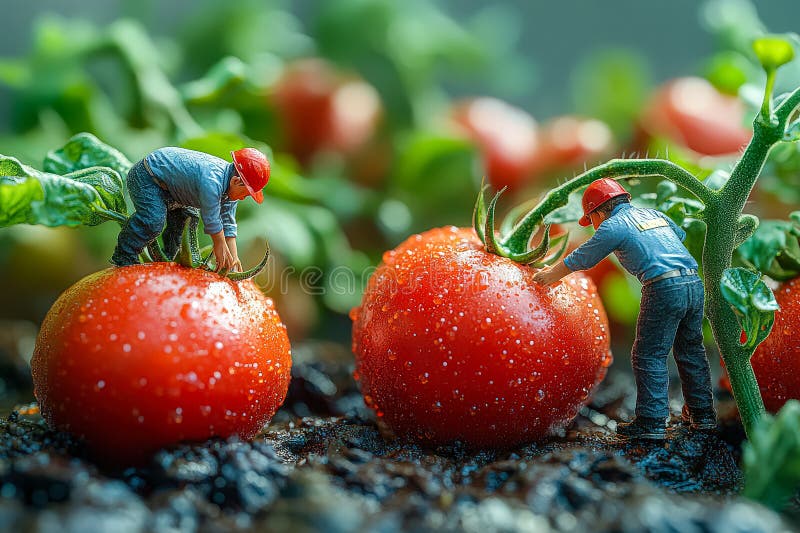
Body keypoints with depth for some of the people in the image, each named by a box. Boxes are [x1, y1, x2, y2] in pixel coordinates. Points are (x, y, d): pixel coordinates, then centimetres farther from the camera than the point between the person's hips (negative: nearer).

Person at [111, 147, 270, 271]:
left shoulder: (231, 182, -7)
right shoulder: (210, 182, -37)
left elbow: (228, 223, -1)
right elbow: (211, 220, -26)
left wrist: (233, 257, -3)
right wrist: (221, 248, -12)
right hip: (145, 177, -10)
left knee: (187, 216, 11)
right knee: (153, 219, -26)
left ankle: (166, 258, 24)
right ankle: (123, 257, -9)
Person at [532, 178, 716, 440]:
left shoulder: (613, 225, 2)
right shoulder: (655, 214, 23)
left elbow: (580, 259, 13)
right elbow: (681, 235, 44)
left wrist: (550, 275, 30)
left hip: (664, 288, -7)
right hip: (695, 283, 8)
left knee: (649, 357, 0)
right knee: (691, 351, 19)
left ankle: (652, 423, -1)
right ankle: (702, 414, 26)